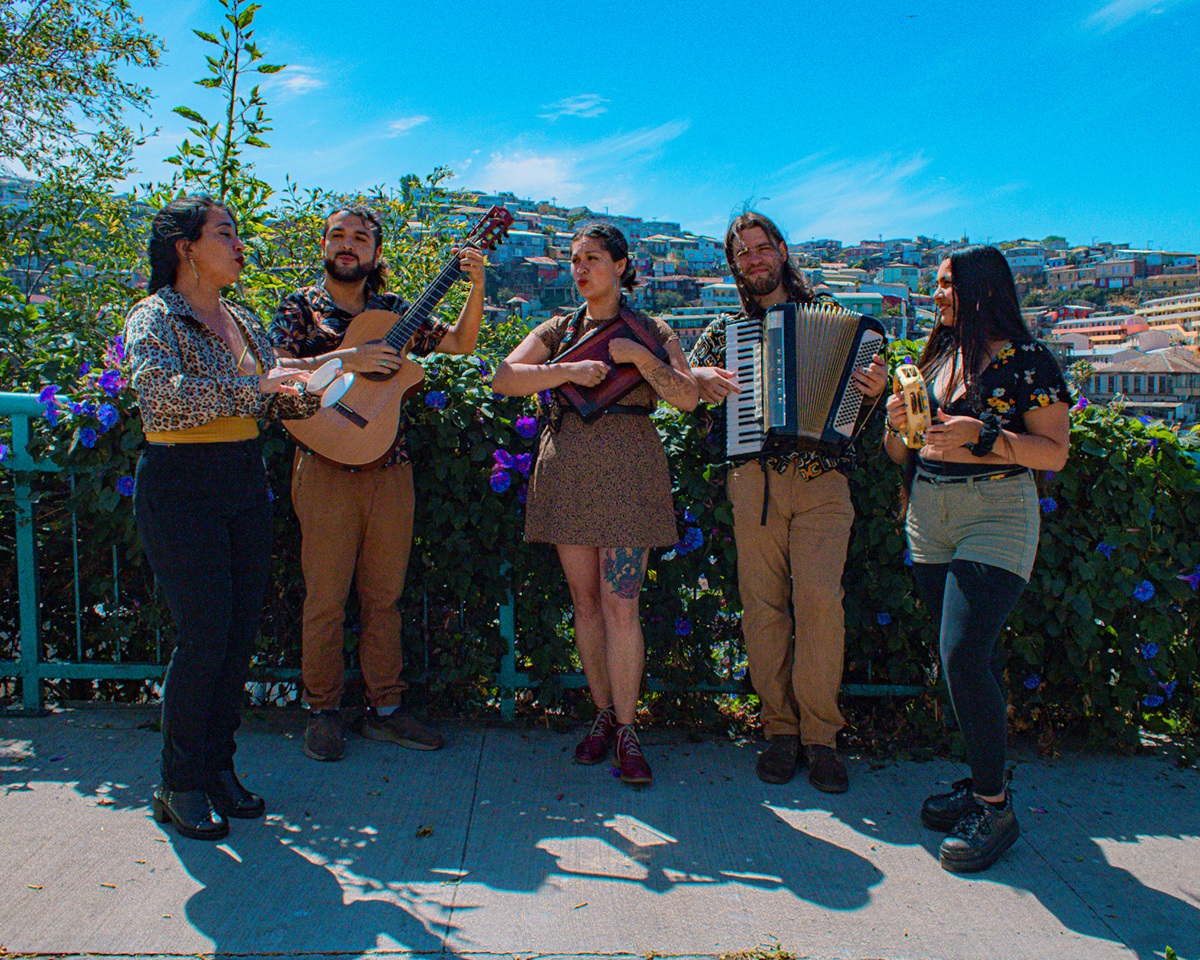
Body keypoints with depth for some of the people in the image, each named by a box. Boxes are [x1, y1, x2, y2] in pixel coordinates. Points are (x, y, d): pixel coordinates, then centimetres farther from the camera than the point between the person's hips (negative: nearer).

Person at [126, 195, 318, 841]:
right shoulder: (154, 317, -7)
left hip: (245, 484, 7)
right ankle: (179, 785, 8)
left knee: (242, 630, 7)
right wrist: (251, 386, -26)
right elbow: (159, 389, -26)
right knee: (205, 635, -8)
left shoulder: (243, 321, 15)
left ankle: (218, 767, 21)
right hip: (181, 488, -7)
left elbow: (274, 403, 18)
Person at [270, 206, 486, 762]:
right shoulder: (300, 307, 4)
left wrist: (476, 285, -2)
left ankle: (384, 709, 20)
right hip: (327, 469, -3)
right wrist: (347, 360, -20)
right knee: (326, 598, 2)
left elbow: (459, 343, 11)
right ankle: (324, 712, 17)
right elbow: (272, 371, -10)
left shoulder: (392, 310, 13)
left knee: (384, 595, 10)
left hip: (390, 470, 4)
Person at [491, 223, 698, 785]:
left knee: (621, 606, -8)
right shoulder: (557, 331, 13)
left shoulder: (650, 331, 9)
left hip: (627, 470, -3)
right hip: (566, 469, 3)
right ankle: (602, 715, 19)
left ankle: (626, 731, 2)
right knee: (585, 601, 6)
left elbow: (687, 398, -1)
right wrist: (568, 371, -12)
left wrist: (641, 358, -11)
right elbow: (503, 380, -1)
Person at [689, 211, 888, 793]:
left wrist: (874, 388, -6)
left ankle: (820, 735, -2)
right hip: (754, 480, 1)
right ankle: (780, 728, 10)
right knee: (763, 604, -2)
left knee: (819, 598, -14)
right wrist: (703, 379, -1)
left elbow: (861, 381, 17)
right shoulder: (726, 329, 18)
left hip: (822, 481, -1)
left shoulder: (829, 315, 16)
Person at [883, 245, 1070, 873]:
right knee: (973, 658, 10)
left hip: (996, 518, -6)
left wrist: (984, 437, -19)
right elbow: (901, 456, 17)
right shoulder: (933, 357, 14)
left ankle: (995, 807, -2)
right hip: (928, 519, 6)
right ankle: (982, 783, 21)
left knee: (963, 656, -16)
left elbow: (1055, 453, -8)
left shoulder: (1026, 360, -3)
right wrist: (896, 423, -4)